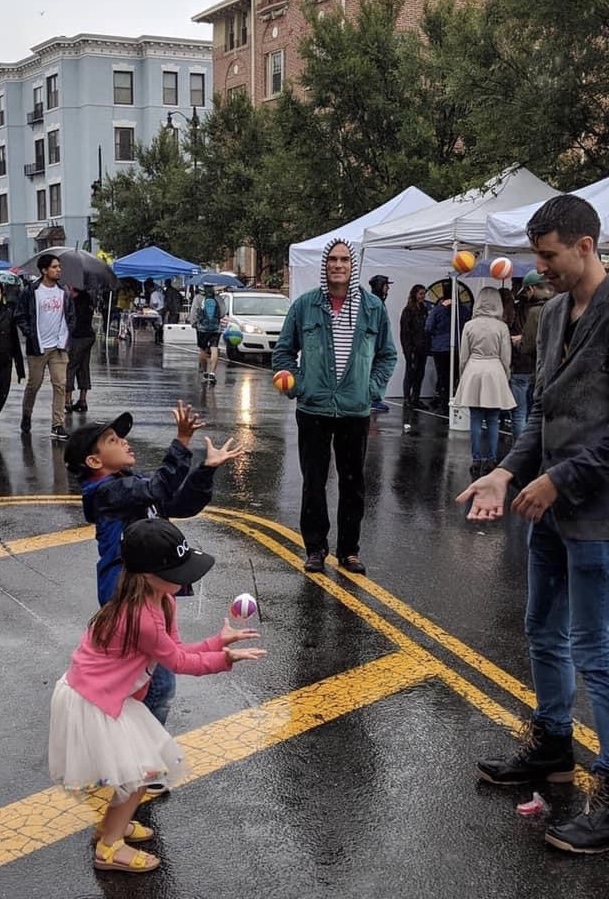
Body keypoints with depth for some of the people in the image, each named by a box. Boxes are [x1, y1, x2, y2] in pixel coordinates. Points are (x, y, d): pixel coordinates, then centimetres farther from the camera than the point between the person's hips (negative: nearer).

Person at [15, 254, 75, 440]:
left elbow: (71, 316, 16)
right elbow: (20, 317, -2)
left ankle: (57, 425, -2)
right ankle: (26, 416, 31)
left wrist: (66, 336, 5)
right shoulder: (30, 292, -5)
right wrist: (31, 336, -9)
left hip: (59, 347, 3)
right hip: (37, 347, -3)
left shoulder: (64, 292, 8)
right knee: (33, 384, 7)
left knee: (60, 385, -5)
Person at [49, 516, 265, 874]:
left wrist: (220, 641, -8)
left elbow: (176, 651, 1)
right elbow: (177, 661, -18)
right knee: (144, 769, -3)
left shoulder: (162, 601, -2)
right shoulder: (141, 618, -31)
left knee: (153, 756, 17)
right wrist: (225, 658, -16)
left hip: (109, 696, 9)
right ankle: (109, 848, 13)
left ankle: (113, 824, 35)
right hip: (89, 703, -9)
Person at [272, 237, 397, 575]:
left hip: (356, 411, 1)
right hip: (313, 410, -1)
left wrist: (373, 388, 1)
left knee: (353, 484, 9)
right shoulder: (304, 305, -2)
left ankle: (349, 550, 22)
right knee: (313, 483, 6)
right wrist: (298, 385, -4)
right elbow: (283, 351, 7)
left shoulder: (373, 307, 1)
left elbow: (387, 354, 12)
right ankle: (315, 548, 20)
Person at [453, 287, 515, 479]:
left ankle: (477, 460, 5)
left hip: (473, 372, 1)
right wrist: (505, 378, 14)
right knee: (493, 420, 4)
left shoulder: (469, 325, -2)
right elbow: (505, 358, 1)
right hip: (495, 372, -1)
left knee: (476, 420, 4)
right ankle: (491, 460, 5)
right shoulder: (502, 327, -4)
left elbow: (463, 357, 3)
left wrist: (462, 376, 16)